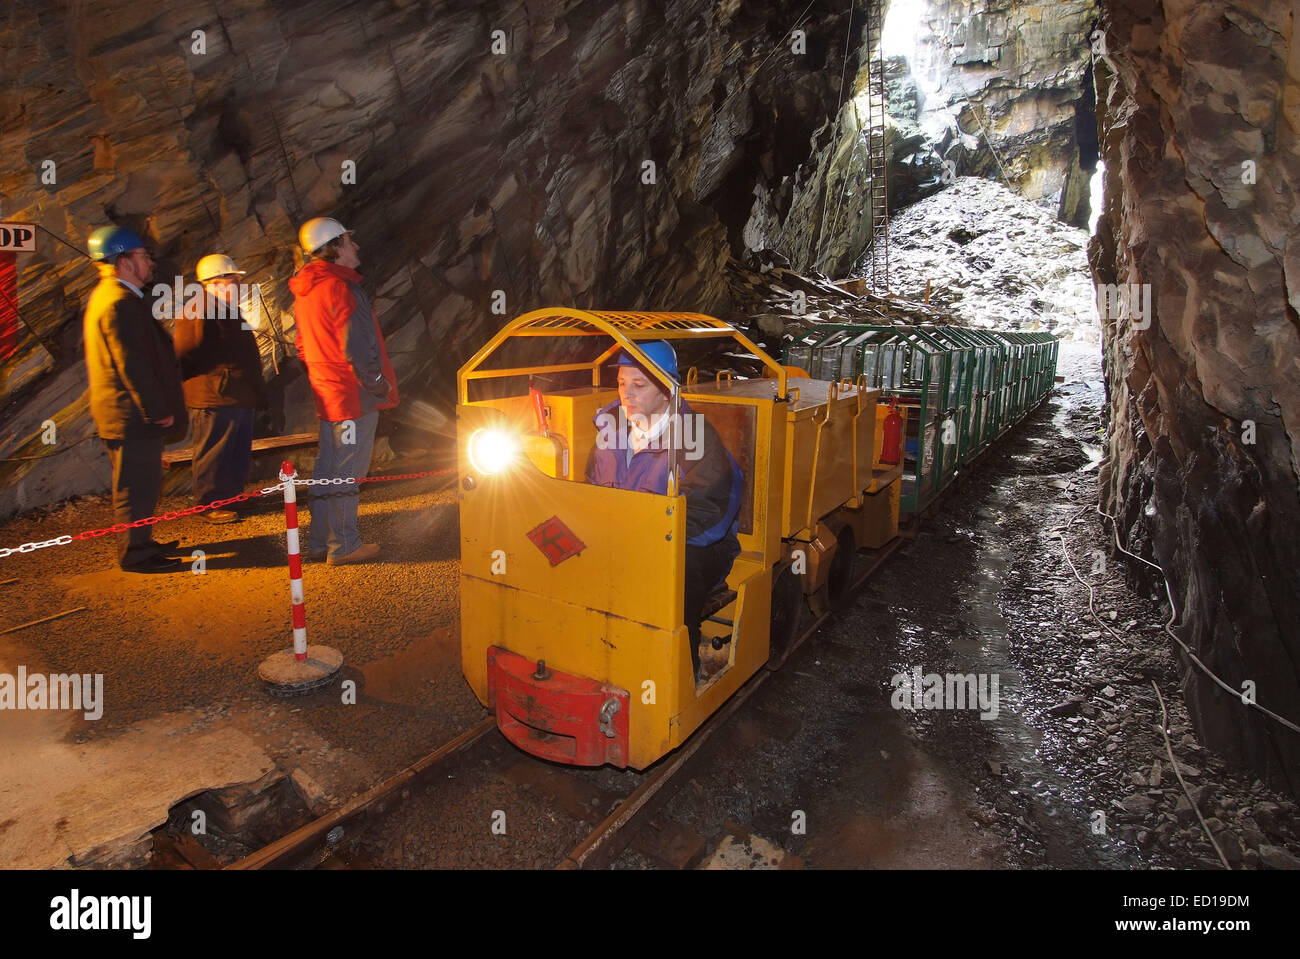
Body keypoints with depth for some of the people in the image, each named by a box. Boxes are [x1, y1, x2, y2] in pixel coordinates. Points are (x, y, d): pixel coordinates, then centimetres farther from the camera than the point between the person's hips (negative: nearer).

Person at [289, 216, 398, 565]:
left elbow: (302, 347, 20)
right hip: (354, 396, -9)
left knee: (327, 467, 17)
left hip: (327, 394, 9)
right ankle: (344, 546, 6)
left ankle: (319, 541, 27)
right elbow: (358, 347, -21)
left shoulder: (304, 292, 14)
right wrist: (378, 382, -11)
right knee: (347, 471, -3)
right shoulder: (341, 288, -16)